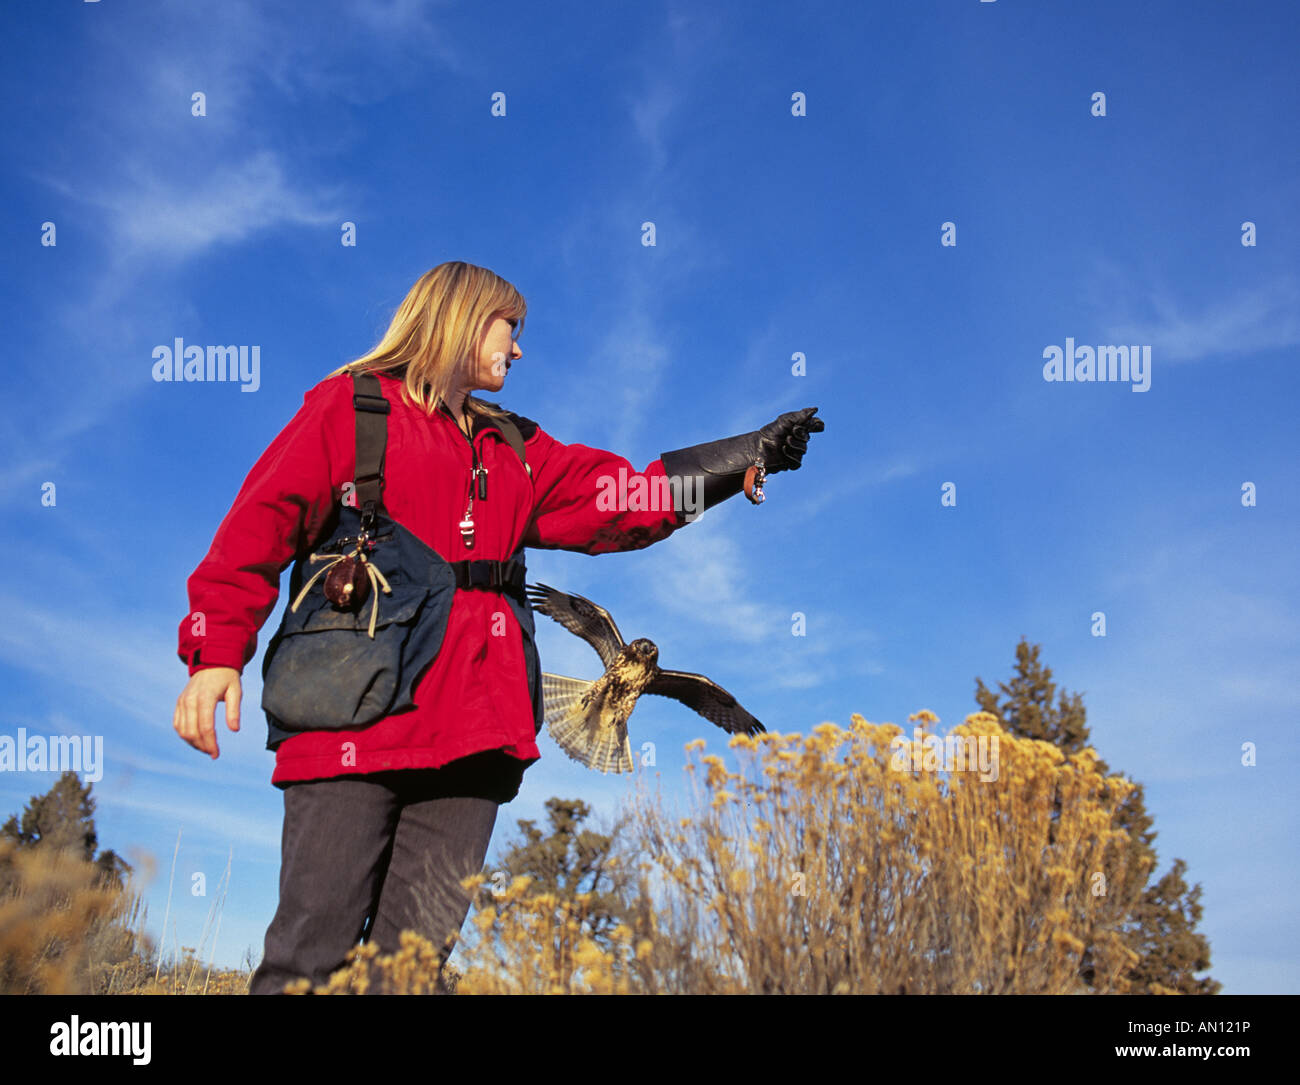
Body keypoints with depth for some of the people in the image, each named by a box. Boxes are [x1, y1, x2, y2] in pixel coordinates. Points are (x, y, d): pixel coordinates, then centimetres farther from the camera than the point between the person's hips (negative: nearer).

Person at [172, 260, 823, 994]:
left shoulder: (515, 451, 25)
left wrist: (751, 455, 12)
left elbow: (628, 500, 19)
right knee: (314, 952, -8)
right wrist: (217, 652, -12)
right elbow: (264, 522, 0)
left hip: (468, 733, 5)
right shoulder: (350, 406, 9)